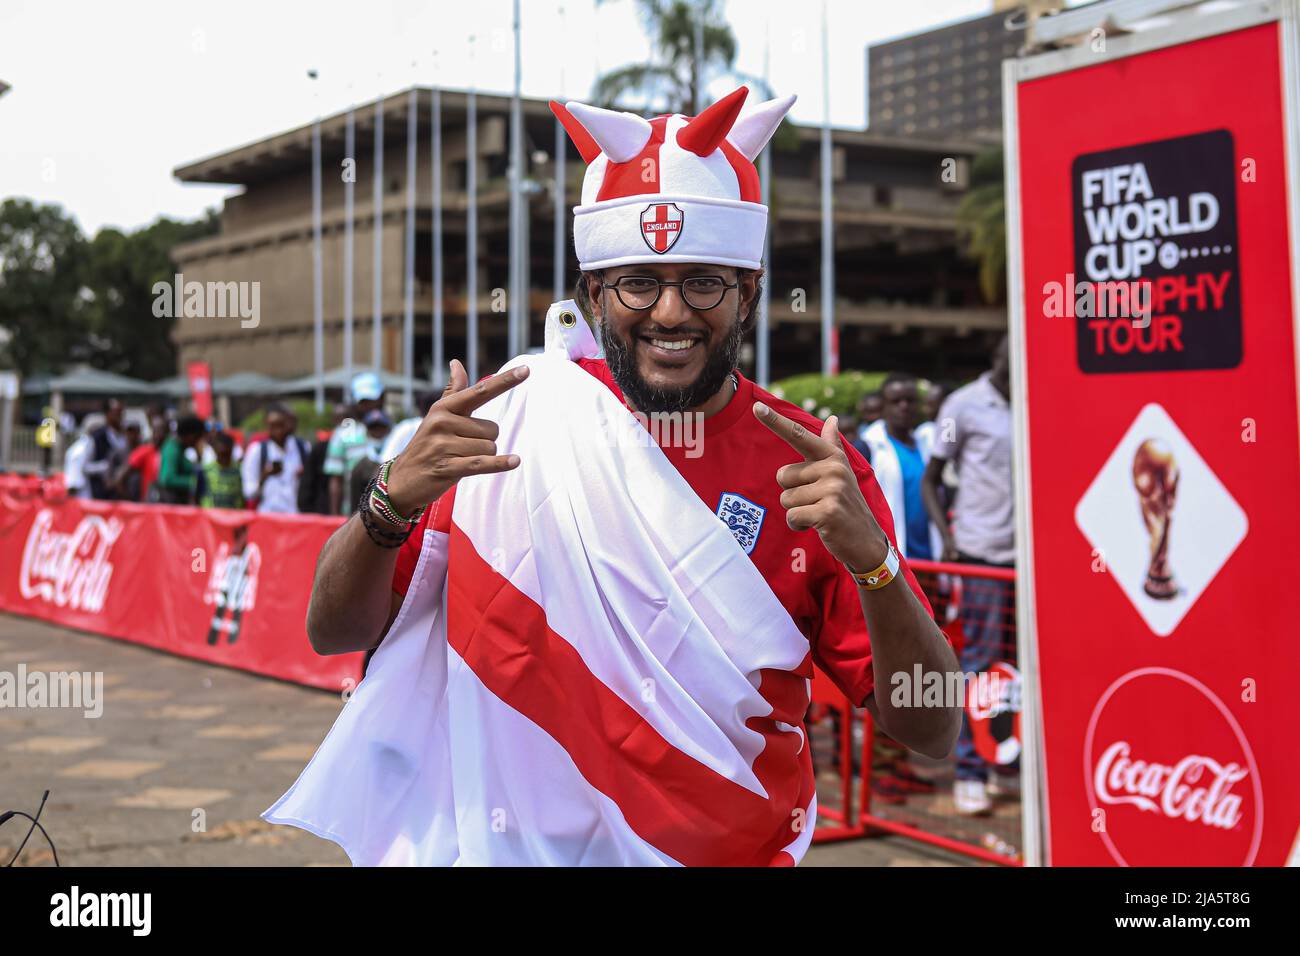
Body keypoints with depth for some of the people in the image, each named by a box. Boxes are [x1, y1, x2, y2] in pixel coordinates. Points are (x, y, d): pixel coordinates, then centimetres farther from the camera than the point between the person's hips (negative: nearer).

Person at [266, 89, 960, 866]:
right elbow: (333, 631, -3)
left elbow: (932, 731, -10)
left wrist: (869, 558, -27)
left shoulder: (812, 471, -7)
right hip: (502, 840, 1)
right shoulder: (511, 421, -5)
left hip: (725, 849, 0)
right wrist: (393, 503, -23)